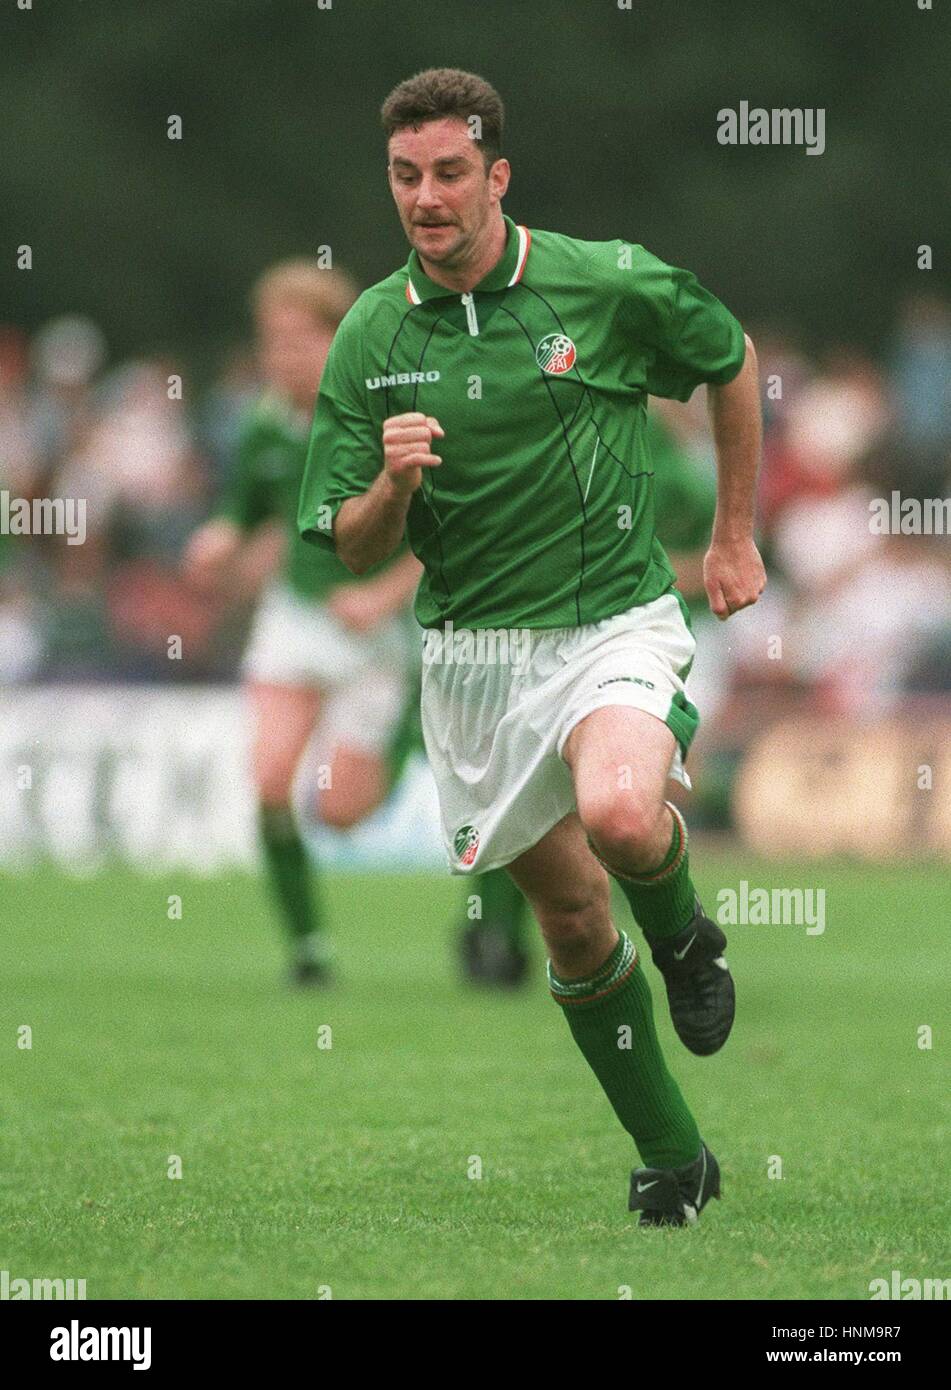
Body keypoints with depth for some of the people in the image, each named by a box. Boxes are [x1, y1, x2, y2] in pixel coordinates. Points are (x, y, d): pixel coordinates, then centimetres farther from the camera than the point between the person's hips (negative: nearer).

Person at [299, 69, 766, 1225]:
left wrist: (734, 536, 14)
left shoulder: (610, 284, -8)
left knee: (619, 819, -33)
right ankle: (671, 1161, 26)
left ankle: (685, 933, 3)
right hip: (470, 654, 3)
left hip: (613, 623, -3)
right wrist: (393, 486, -22)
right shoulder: (368, 339, -2)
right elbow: (354, 550, 1)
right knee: (570, 919, 9)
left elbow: (730, 361, 12)